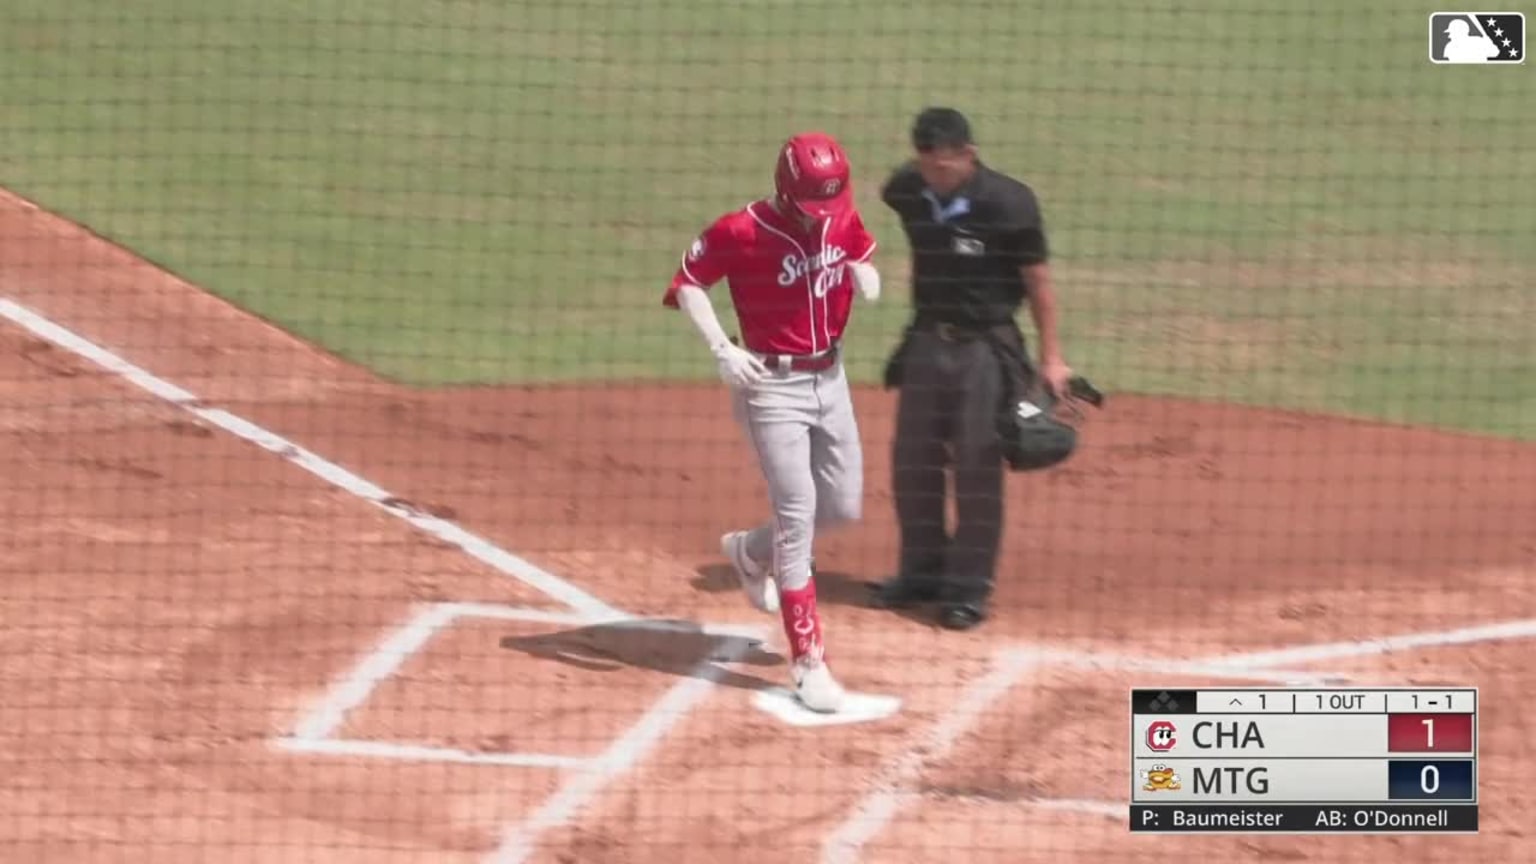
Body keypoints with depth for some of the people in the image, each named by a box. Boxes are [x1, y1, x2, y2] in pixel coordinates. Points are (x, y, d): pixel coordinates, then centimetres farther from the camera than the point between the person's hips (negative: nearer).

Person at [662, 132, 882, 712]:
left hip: (830, 377, 6)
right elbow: (687, 283, -10)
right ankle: (808, 664, -5)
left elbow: (861, 254, 17)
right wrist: (721, 349, -21)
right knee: (797, 517, -9)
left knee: (843, 509, 14)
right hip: (771, 385, -6)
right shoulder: (743, 232, -19)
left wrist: (865, 274, -7)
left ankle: (751, 552, 43)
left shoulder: (842, 220, -3)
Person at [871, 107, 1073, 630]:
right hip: (926, 340, 5)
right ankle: (922, 572, 28)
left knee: (977, 469, -3)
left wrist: (1050, 357, -8)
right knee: (913, 463, 13)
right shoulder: (907, 192, -6)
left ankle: (969, 587, 6)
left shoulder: (1007, 203, -18)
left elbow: (1037, 279, -10)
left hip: (985, 348, -5)